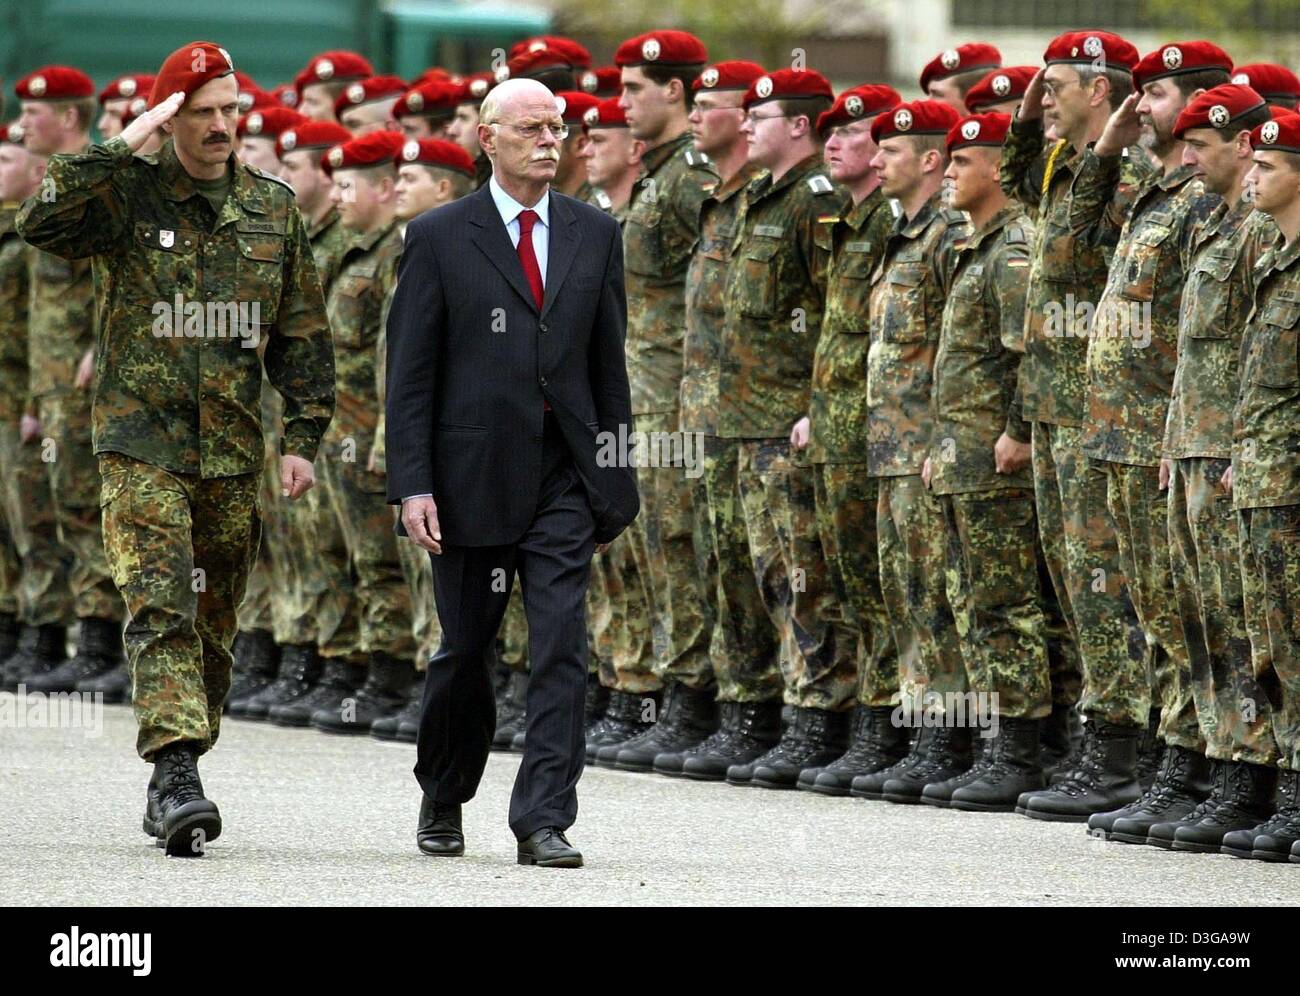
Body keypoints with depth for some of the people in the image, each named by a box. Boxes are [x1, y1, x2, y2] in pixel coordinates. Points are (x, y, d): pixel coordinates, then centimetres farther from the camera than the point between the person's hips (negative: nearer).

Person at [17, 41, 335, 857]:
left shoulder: (273, 209, 9)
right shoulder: (128, 195, -1)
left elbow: (303, 333, 12)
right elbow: (43, 223, -20)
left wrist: (304, 437, 6)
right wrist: (120, 150, -21)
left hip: (234, 450, 4)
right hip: (142, 442, -4)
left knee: (214, 622, 10)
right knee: (161, 607, -17)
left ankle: (173, 786, 21)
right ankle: (178, 775, -25)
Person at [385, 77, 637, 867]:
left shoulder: (596, 234, 9)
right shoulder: (440, 238, 0)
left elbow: (610, 360, 12)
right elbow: (410, 372, -2)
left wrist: (614, 473, 8)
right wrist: (413, 484, -10)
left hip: (564, 476, 2)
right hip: (473, 476, -2)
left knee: (562, 652, -9)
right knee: (465, 651, 10)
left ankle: (544, 820, -9)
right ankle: (444, 799, 31)